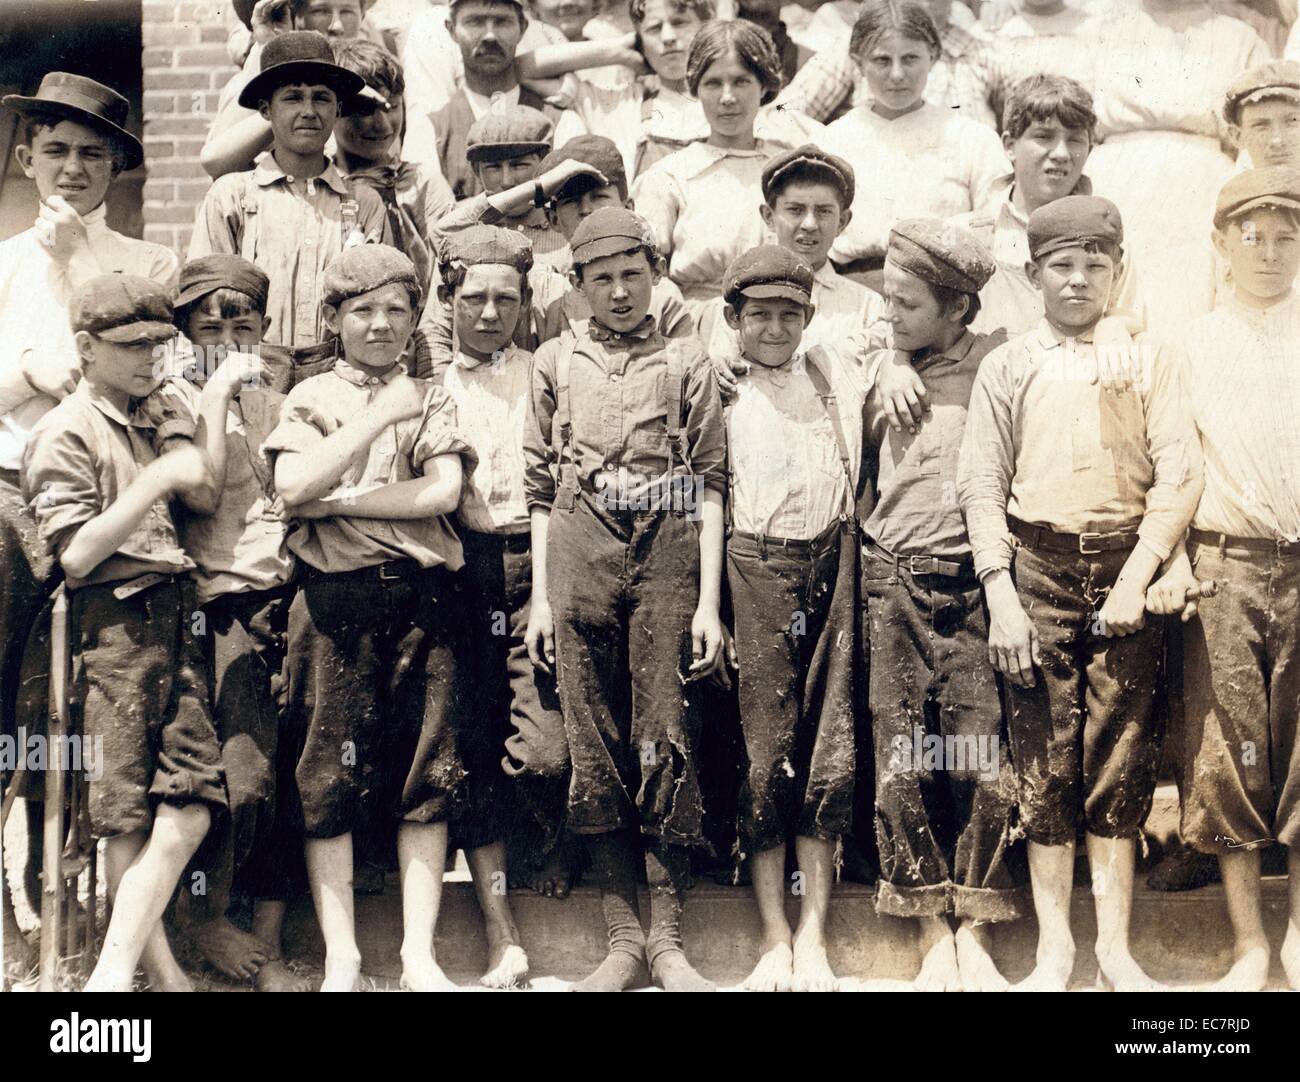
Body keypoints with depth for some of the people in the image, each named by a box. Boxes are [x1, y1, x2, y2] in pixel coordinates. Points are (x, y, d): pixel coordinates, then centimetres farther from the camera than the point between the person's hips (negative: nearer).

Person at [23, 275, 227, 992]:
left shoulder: (149, 426, 22)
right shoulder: (64, 433, -2)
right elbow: (77, 554, -12)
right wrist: (159, 479, -13)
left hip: (174, 624, 7)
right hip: (116, 628, -7)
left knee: (190, 810, -4)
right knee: (129, 818, -2)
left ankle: (113, 972, 0)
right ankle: (162, 972, 2)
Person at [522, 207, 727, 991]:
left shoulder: (687, 366, 9)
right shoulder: (556, 363, 14)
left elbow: (710, 488, 5)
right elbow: (541, 487, 14)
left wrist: (709, 602, -3)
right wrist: (540, 596, 6)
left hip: (667, 559, -1)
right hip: (580, 559, 2)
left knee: (667, 747, -3)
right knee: (595, 748, 1)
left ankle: (668, 940, 3)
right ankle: (624, 939, 8)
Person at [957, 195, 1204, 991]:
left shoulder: (1148, 360, 7)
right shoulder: (1009, 366, 9)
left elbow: (1181, 475, -1)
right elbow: (981, 482, 4)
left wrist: (1136, 580, -11)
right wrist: (1001, 596, -6)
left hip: (1125, 572, 0)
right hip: (1039, 570, 0)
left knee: (1123, 762, 0)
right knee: (1045, 762, 1)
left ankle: (1116, 947, 8)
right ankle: (1055, 947, 8)